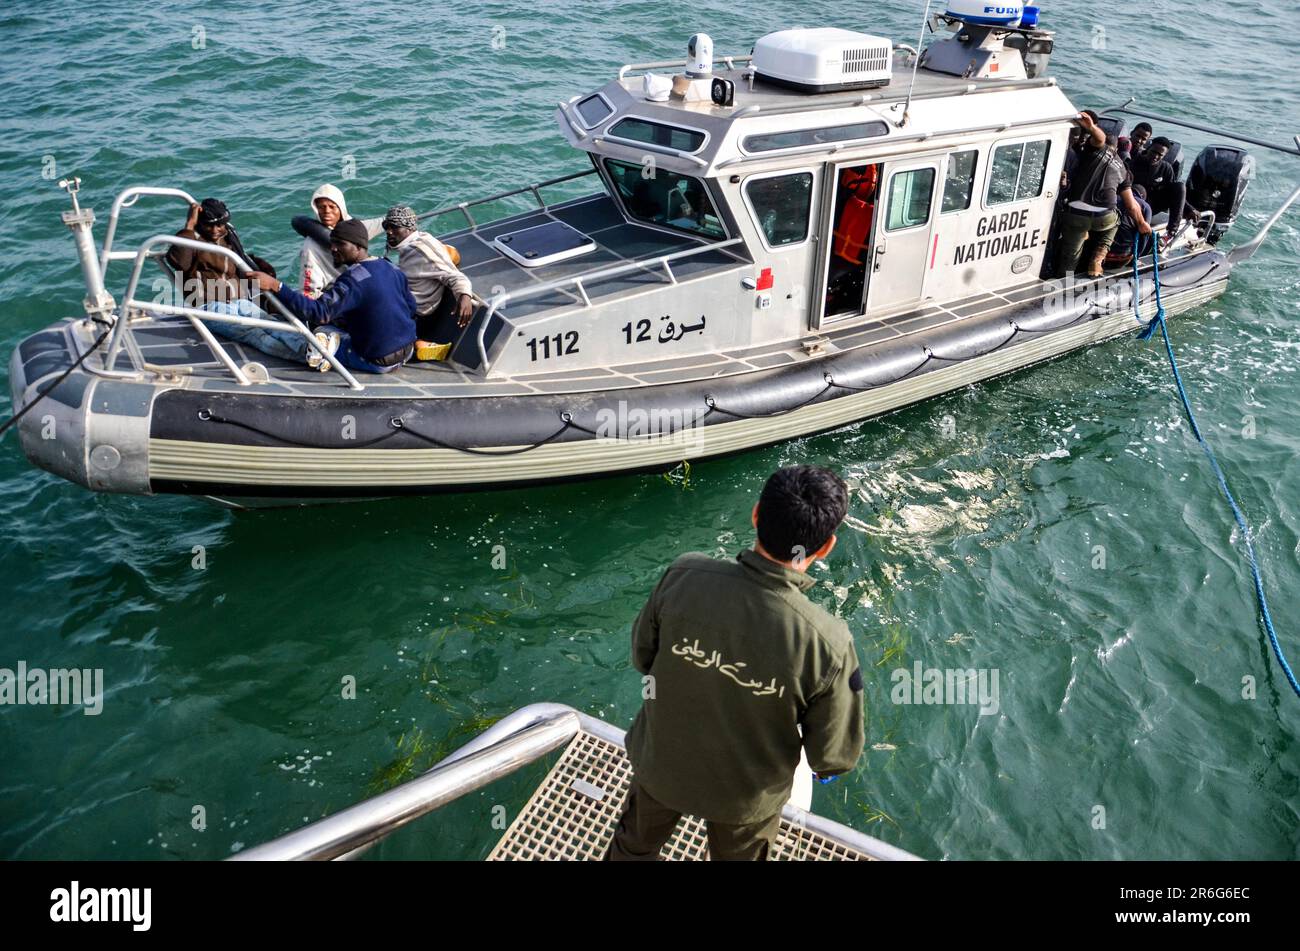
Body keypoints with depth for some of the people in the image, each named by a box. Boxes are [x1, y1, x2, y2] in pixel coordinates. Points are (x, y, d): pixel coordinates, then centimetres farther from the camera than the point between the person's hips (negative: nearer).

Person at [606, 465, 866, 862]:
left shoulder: (684, 576, -30)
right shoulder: (827, 644, -35)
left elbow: (643, 657, -11)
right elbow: (834, 758, -19)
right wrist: (823, 764, 5)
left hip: (661, 764, 1)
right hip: (746, 797, -1)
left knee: (634, 847, 33)